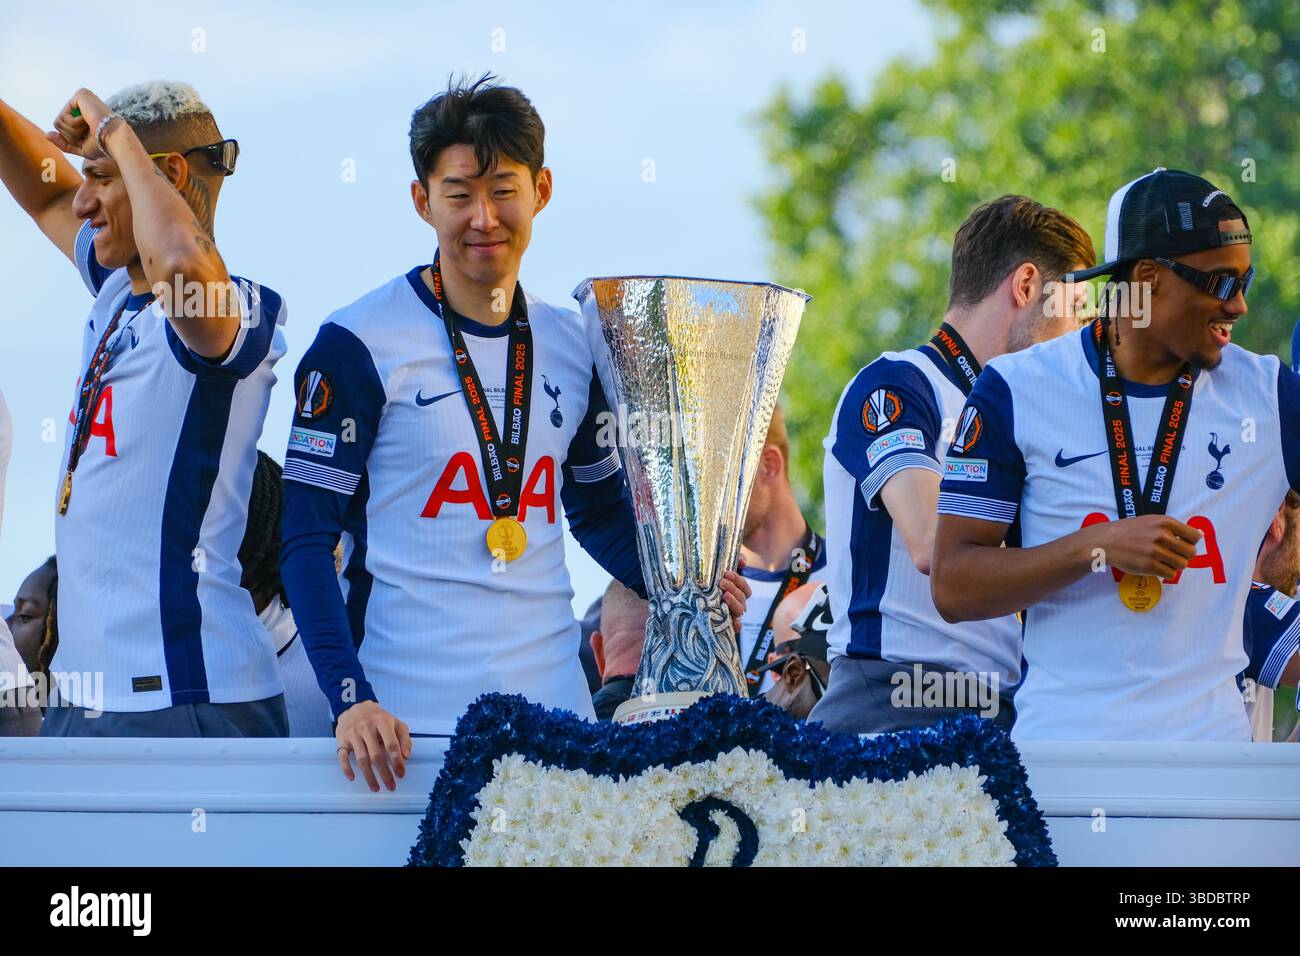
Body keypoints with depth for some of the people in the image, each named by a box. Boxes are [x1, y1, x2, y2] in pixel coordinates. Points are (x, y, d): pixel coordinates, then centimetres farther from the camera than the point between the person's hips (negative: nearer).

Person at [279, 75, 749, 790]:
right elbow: (308, 539, -7)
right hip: (406, 718, -4)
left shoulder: (574, 349, 10)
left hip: (553, 704, 4)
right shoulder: (359, 343, -4)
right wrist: (350, 698, -19)